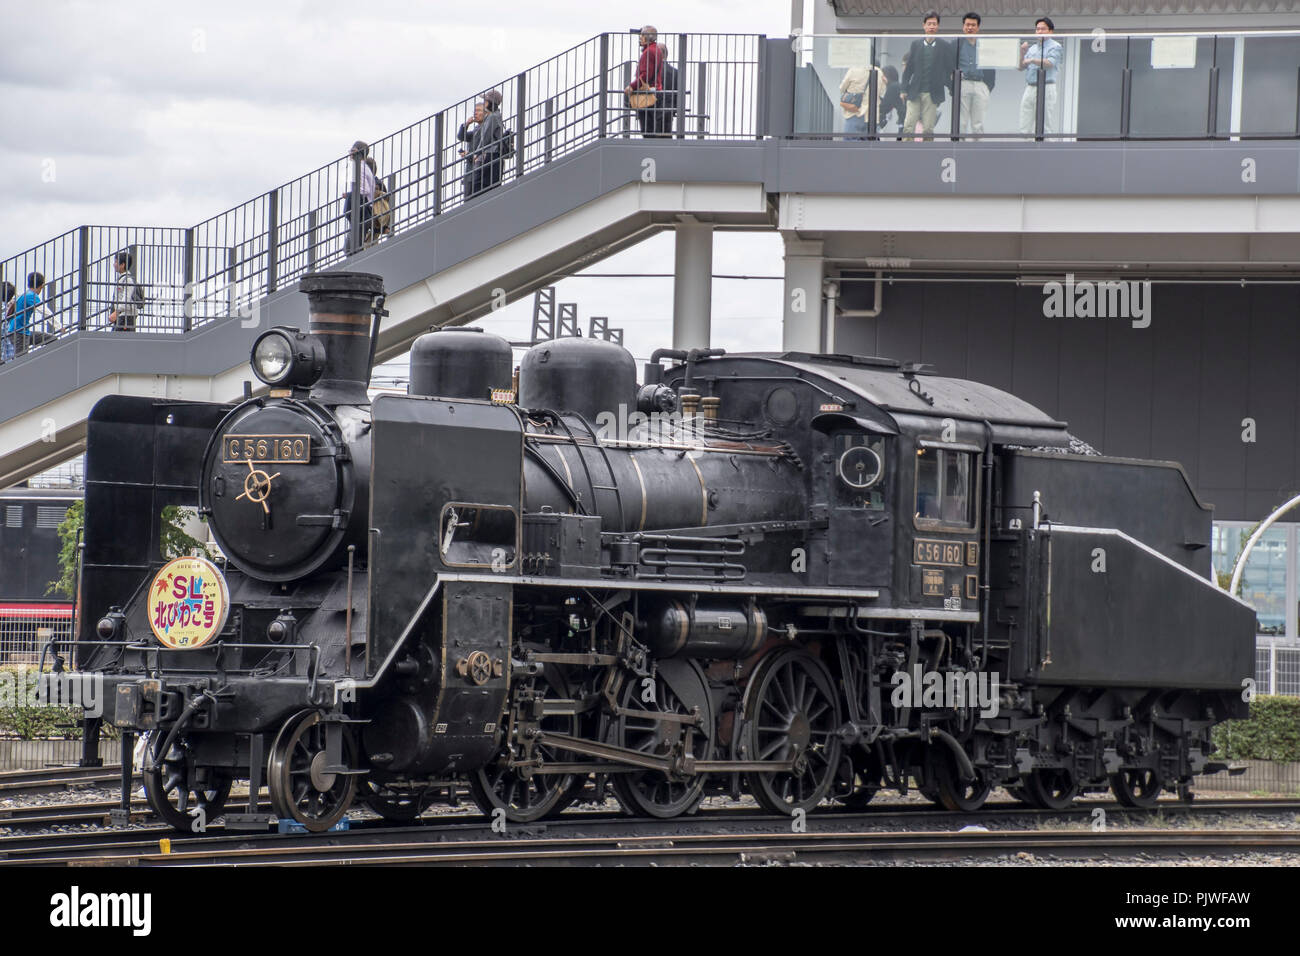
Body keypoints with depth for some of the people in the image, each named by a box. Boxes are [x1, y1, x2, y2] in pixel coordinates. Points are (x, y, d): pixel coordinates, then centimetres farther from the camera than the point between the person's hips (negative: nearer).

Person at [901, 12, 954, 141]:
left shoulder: (944, 46, 3)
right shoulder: (916, 44, 8)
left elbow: (949, 71, 4)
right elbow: (908, 68, 10)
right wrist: (904, 89, 3)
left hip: (932, 94, -2)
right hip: (915, 92, 2)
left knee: (928, 129, -1)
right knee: (908, 127, -5)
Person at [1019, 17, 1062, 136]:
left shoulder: (1055, 47, 0)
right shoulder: (1032, 48, 20)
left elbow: (1050, 64, -15)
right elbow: (1021, 67, 16)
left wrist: (1032, 60, -23)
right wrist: (1022, 52, 0)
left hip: (1046, 89, -7)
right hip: (1030, 88, 7)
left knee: (1047, 126, -7)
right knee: (1025, 127, 3)